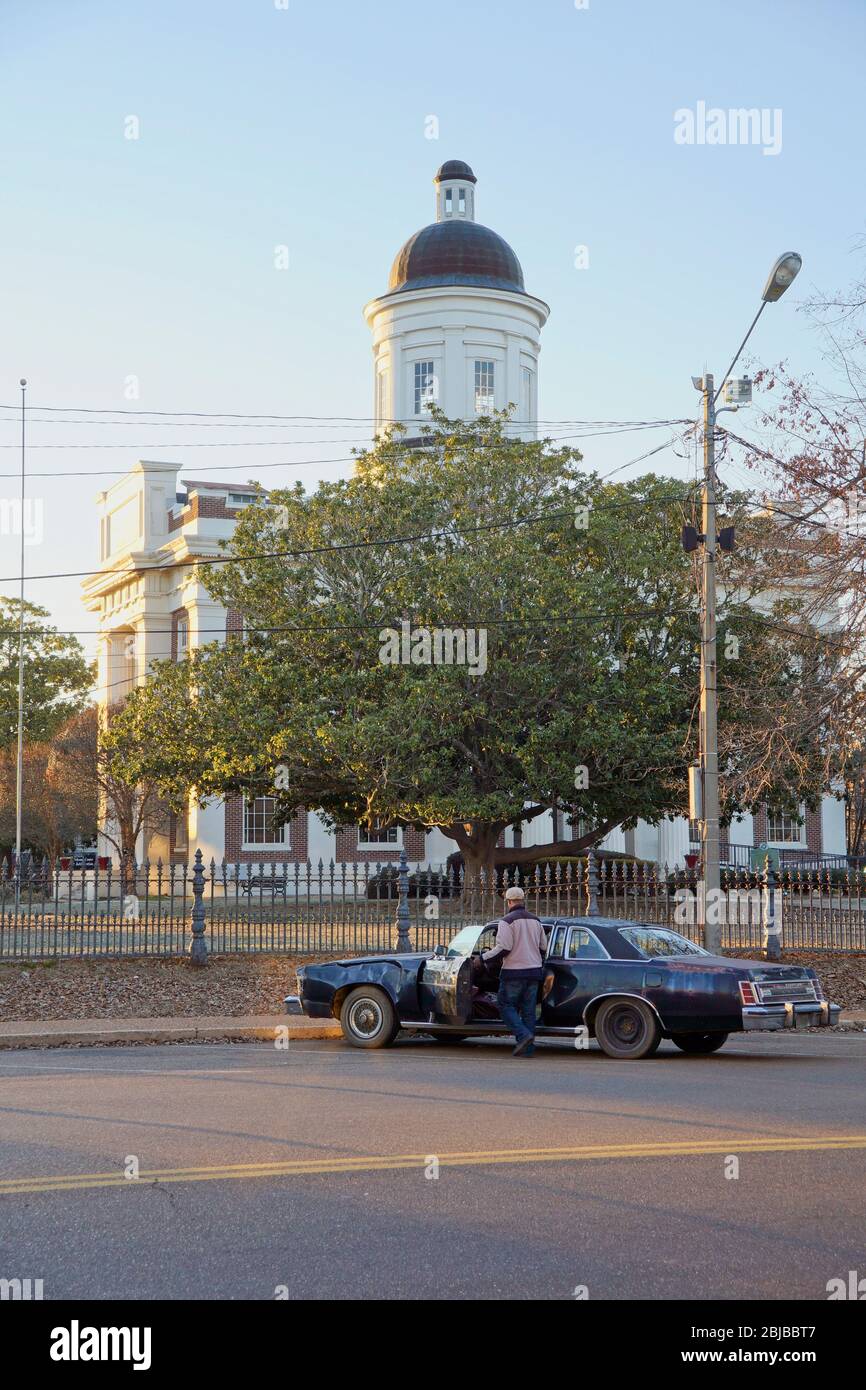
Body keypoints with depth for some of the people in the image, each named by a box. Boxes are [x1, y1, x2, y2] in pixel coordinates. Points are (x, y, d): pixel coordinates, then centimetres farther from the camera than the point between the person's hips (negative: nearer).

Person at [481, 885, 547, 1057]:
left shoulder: (507, 921, -10)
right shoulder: (535, 921, 11)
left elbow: (503, 948, -17)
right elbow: (543, 948, 16)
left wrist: (483, 957, -5)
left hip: (514, 972, -6)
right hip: (534, 971, 6)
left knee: (506, 1006, 4)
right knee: (528, 1010, 8)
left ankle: (524, 1035, -14)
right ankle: (527, 1048, 6)